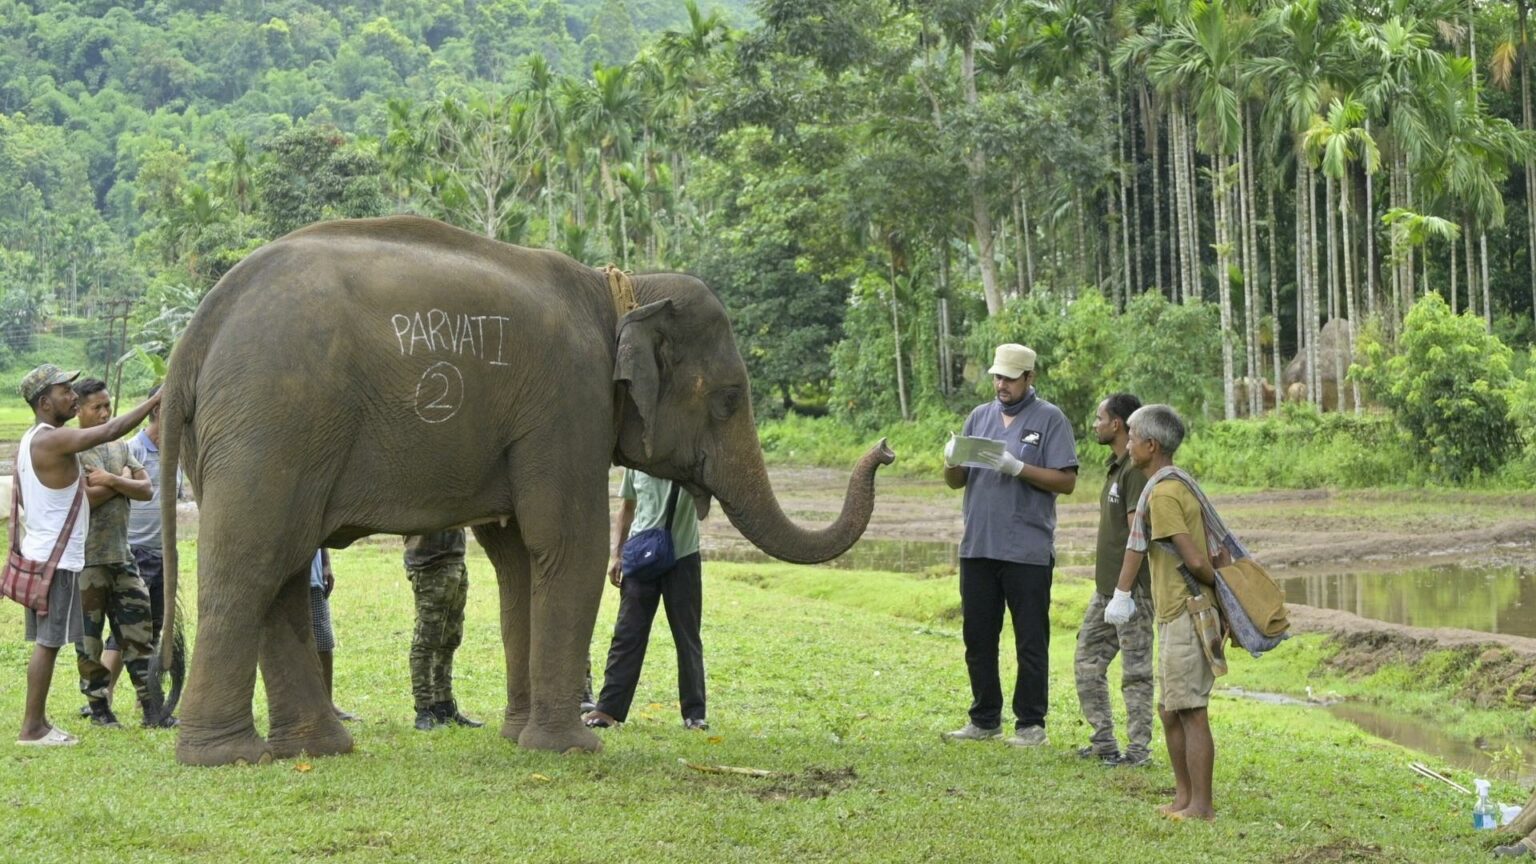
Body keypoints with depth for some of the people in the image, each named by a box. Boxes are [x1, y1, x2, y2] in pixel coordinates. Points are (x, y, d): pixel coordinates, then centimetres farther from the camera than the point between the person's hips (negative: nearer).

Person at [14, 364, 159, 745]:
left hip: (38, 551, 10)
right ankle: (32, 728, -4)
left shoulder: (27, 442, 14)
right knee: (48, 642, -6)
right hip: (57, 557, -10)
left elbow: (24, 496, 22)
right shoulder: (53, 440, -17)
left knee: (45, 642, 12)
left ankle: (38, 721, 15)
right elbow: (109, 431, -22)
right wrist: (154, 402, -18)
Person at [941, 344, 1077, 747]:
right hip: (977, 546, 5)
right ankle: (985, 720, 19)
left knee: (1030, 641, 1)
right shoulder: (980, 416, 14)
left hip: (1028, 551, -5)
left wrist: (1016, 468, -18)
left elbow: (1066, 482, -8)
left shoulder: (1050, 419, -1)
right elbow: (956, 483, 15)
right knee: (978, 637, 9)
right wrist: (951, 463, -8)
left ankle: (1031, 724, 8)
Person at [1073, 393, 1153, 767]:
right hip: (1106, 588, 11)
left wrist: (1126, 587, -24)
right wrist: (1108, 585, 20)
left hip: (1131, 587, -11)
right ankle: (1103, 741, 20)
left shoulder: (1136, 470, -16)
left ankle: (1138, 749, 1)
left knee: (1135, 670, -4)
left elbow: (1137, 533, -21)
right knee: (1087, 662, 13)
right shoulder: (1115, 467, 15)